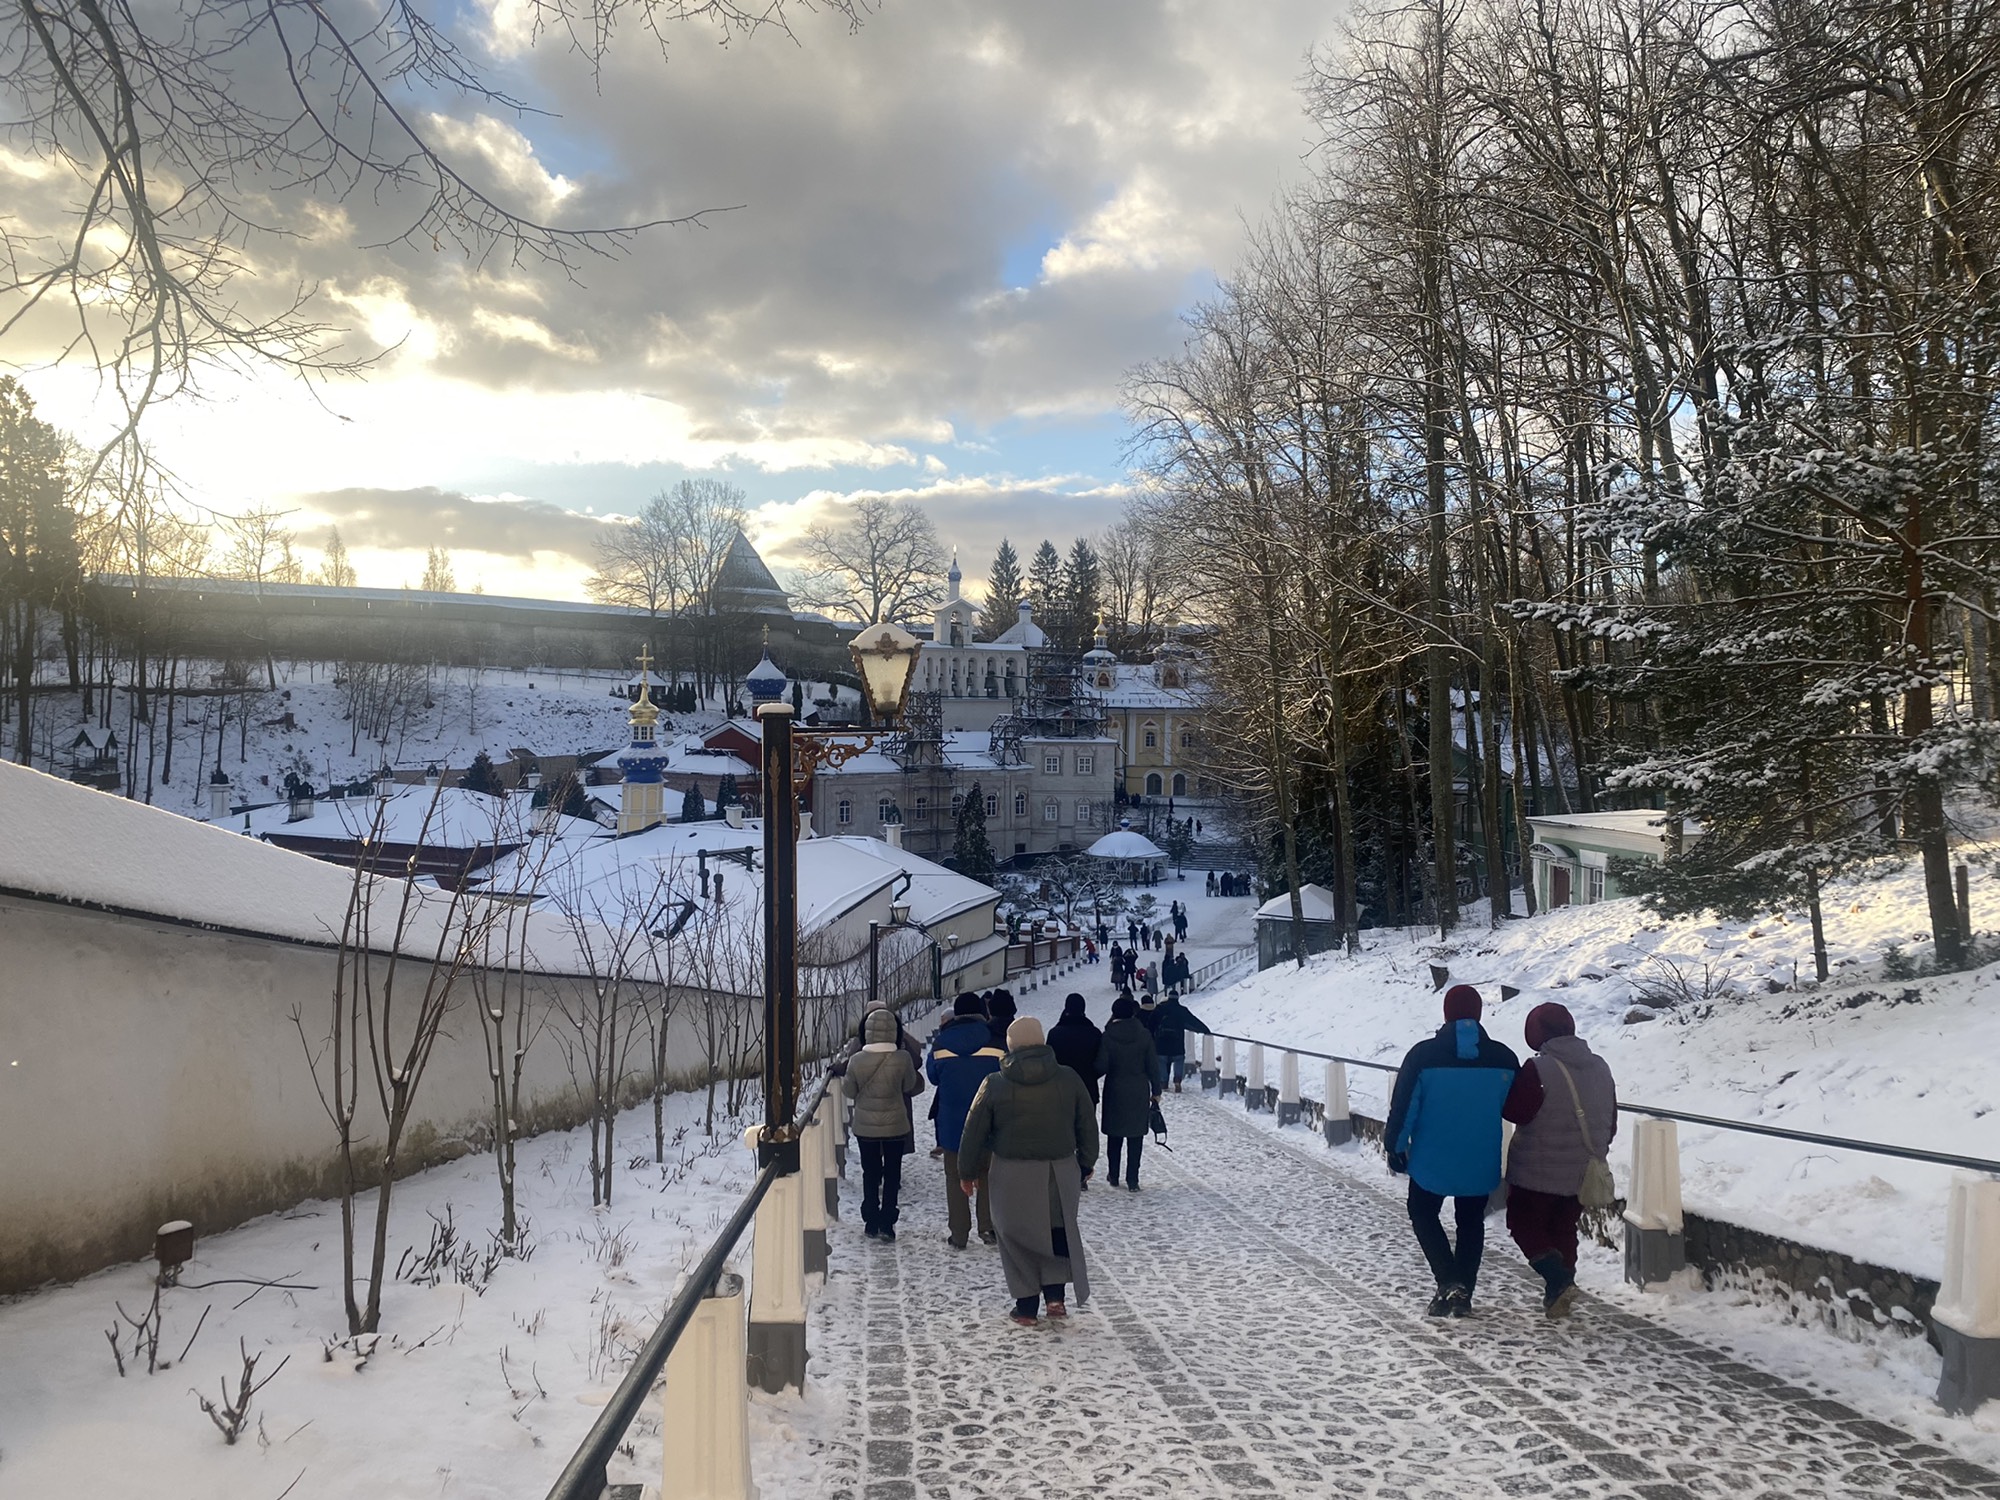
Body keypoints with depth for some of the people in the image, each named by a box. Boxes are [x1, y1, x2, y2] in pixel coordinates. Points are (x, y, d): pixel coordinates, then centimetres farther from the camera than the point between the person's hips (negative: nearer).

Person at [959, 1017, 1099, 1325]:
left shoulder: (995, 1085, -7)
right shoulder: (1068, 1080, -2)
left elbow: (974, 1132, -1)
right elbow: (1088, 1127, 7)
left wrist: (967, 1170, 12)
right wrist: (1087, 1163, 21)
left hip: (1013, 1175, -1)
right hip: (1061, 1172, 2)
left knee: (1017, 1238, 11)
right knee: (1059, 1233, 19)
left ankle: (1026, 1307, 14)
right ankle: (1055, 1295, 12)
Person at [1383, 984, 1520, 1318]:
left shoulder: (1424, 1055, -14)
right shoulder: (1504, 1059, -6)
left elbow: (1403, 1106, -10)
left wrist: (1395, 1146, 2)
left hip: (1432, 1161, -2)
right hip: (1481, 1165, 3)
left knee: (1423, 1215, 18)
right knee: (1471, 1223, 21)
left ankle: (1449, 1282, 1)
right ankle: (1463, 1293, 22)